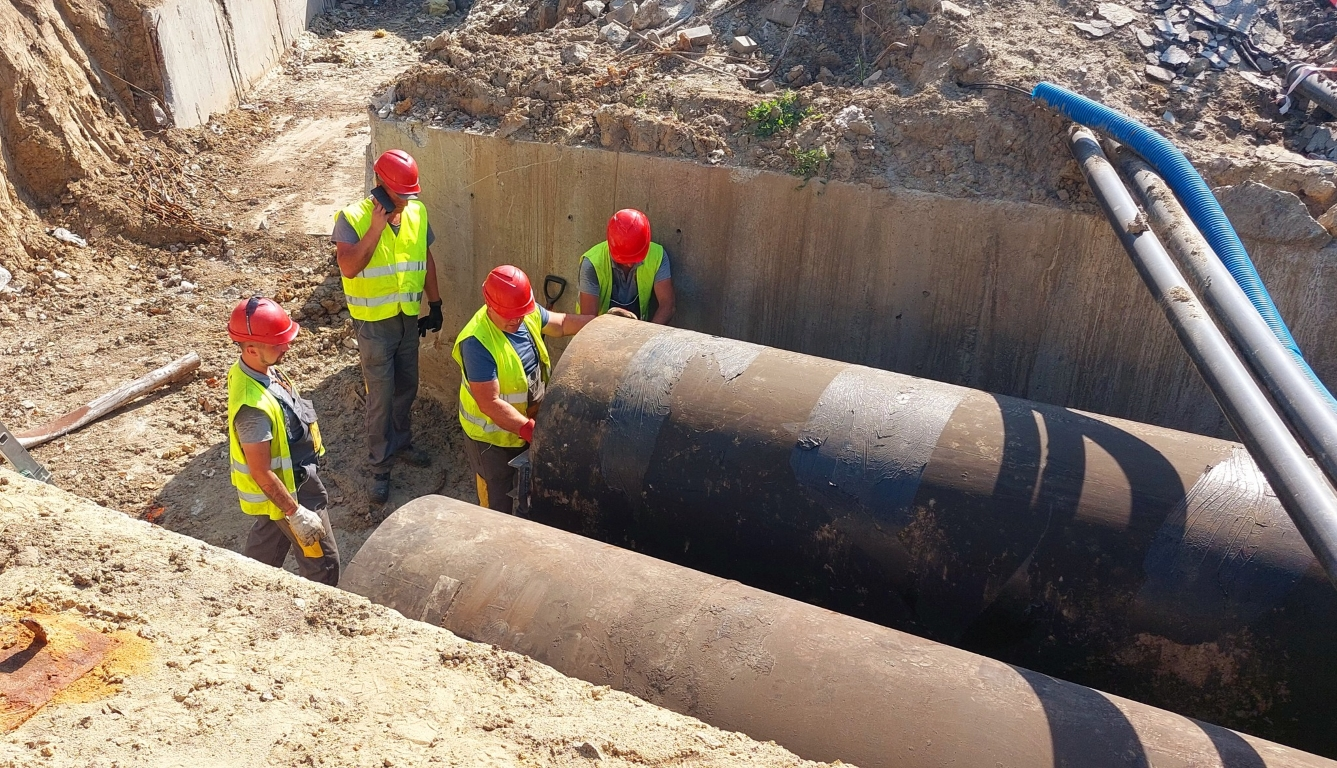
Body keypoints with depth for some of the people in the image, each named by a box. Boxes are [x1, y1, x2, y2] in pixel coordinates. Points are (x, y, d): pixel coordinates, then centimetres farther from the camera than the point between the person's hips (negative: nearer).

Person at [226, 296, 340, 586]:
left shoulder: (251, 370, -8)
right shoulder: (254, 407, -37)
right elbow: (261, 473, -29)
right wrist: (296, 513, -23)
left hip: (294, 474, 10)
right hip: (287, 489, -10)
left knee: (267, 542, 31)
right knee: (322, 561, 7)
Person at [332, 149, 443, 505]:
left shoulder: (417, 212, -2)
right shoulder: (352, 217, -17)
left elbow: (426, 259, 9)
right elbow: (349, 267, -30)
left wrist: (435, 304, 10)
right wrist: (378, 225, -31)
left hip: (409, 317, 5)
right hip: (374, 323, -5)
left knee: (406, 388, 19)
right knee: (381, 396, 2)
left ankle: (401, 442, 41)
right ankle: (380, 466, 16)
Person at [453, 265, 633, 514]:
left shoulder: (527, 314, -8)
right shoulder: (477, 343, -31)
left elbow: (561, 323, 11)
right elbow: (489, 403, -32)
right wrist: (528, 429, -37)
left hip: (528, 427, 8)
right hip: (494, 439, -7)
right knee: (500, 510, 8)